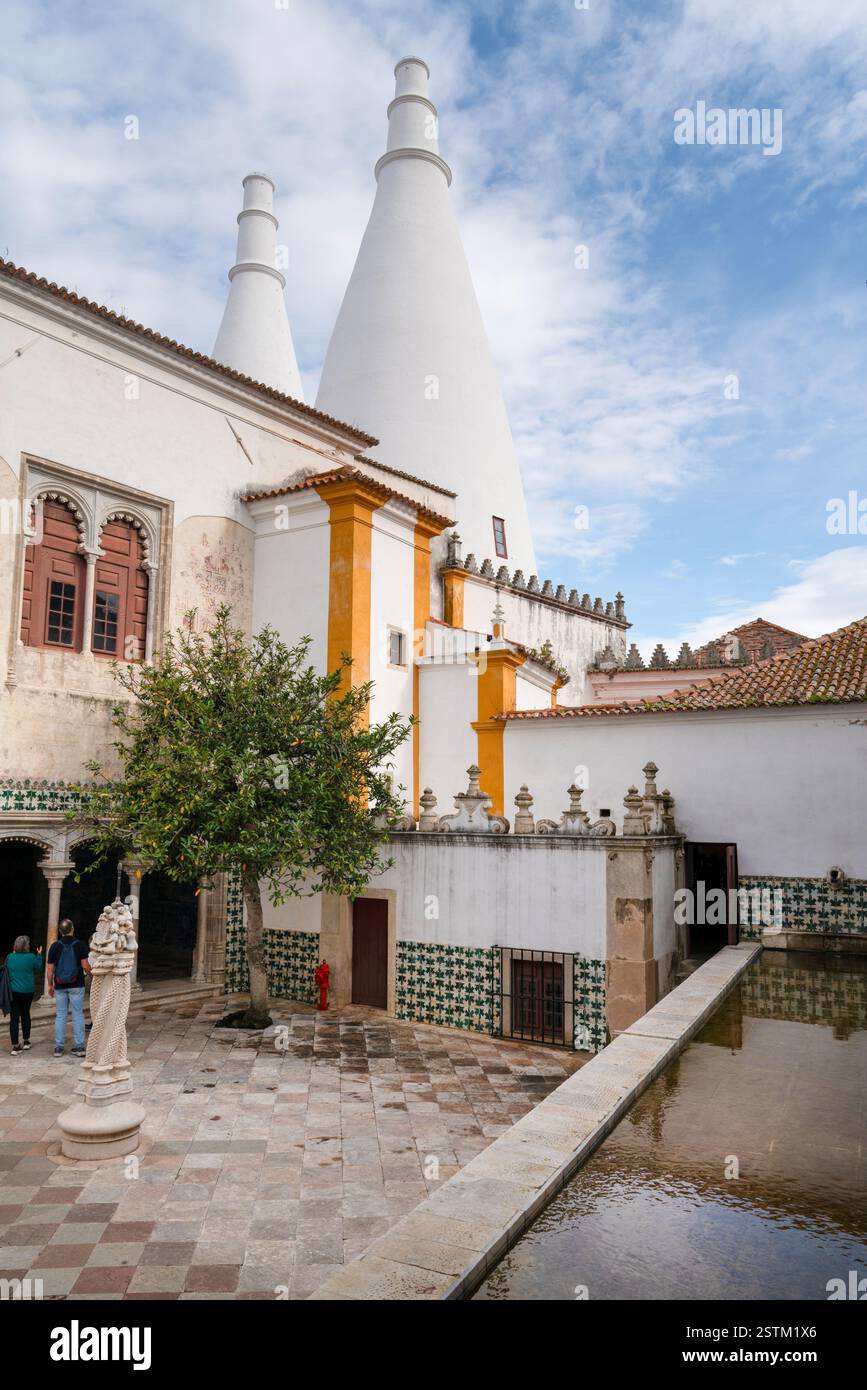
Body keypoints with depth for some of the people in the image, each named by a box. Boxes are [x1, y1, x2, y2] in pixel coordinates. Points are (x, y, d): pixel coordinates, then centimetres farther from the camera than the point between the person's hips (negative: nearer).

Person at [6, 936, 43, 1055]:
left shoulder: (10, 957, -6)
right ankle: (26, 1042, 29)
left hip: (13, 991, 0)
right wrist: (39, 955, 14)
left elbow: (6, 970, 12)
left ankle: (15, 1046, -4)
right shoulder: (31, 957, -10)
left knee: (14, 1018, 1)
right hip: (27, 991, 0)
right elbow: (38, 969, 5)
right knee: (25, 1014, 19)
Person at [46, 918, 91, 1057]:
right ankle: (79, 1046, 2)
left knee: (60, 1015, 9)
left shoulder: (55, 946, 0)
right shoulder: (80, 945, -7)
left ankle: (58, 1047, 9)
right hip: (76, 986, -2)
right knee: (78, 1015, 3)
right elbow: (85, 966, -11)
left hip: (60, 986, 2)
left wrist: (50, 985, 11)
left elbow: (50, 969, 0)